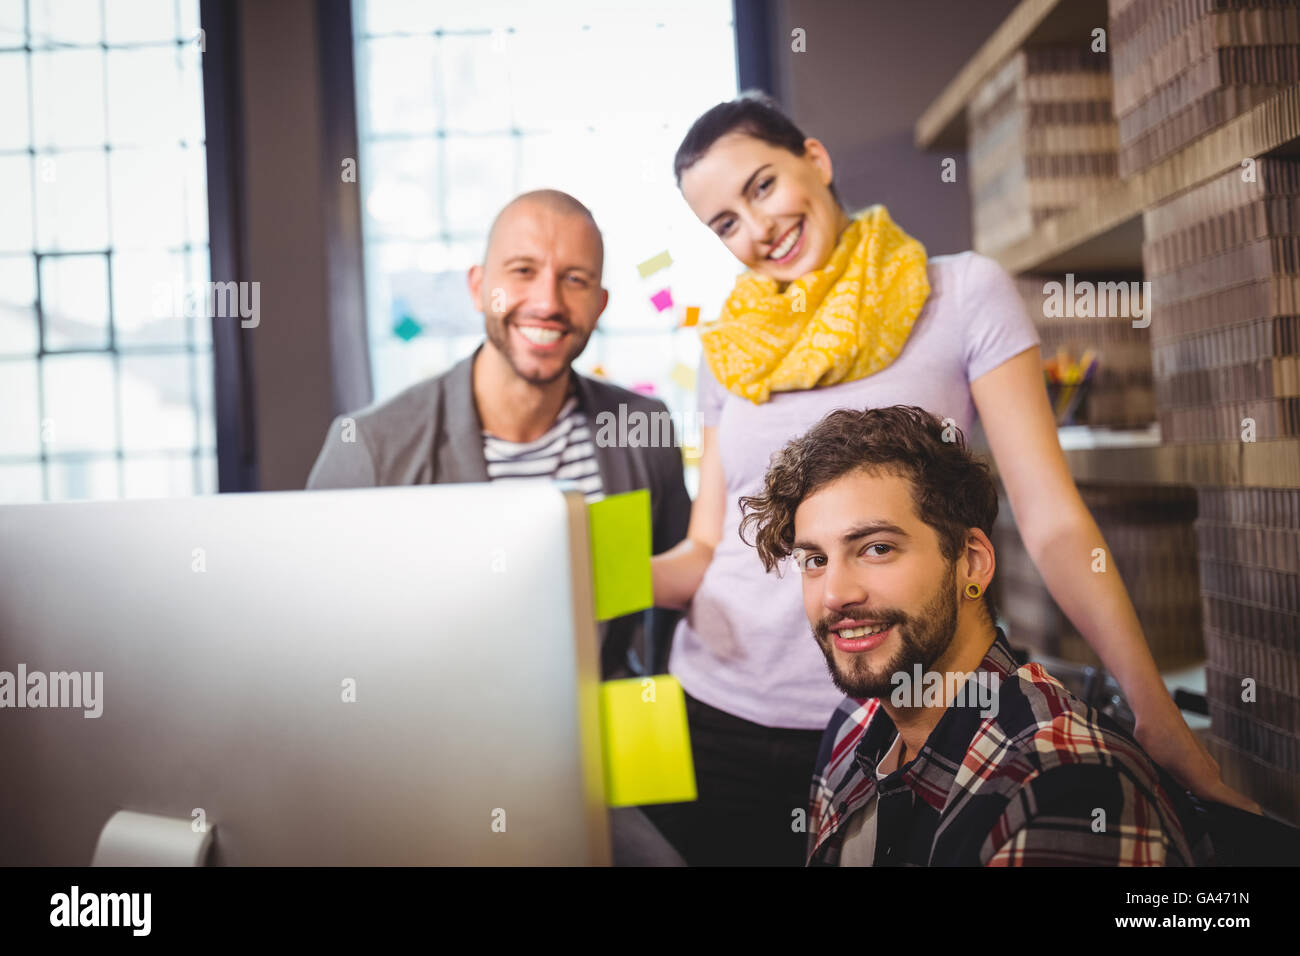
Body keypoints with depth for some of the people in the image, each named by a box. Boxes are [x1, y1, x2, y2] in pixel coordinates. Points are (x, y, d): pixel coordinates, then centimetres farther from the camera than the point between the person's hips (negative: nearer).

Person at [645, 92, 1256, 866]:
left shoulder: (963, 293, -4)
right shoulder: (730, 351, 9)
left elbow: (1053, 522, -8)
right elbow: (706, 549, 9)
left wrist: (1160, 718, -14)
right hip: (718, 713, 4)